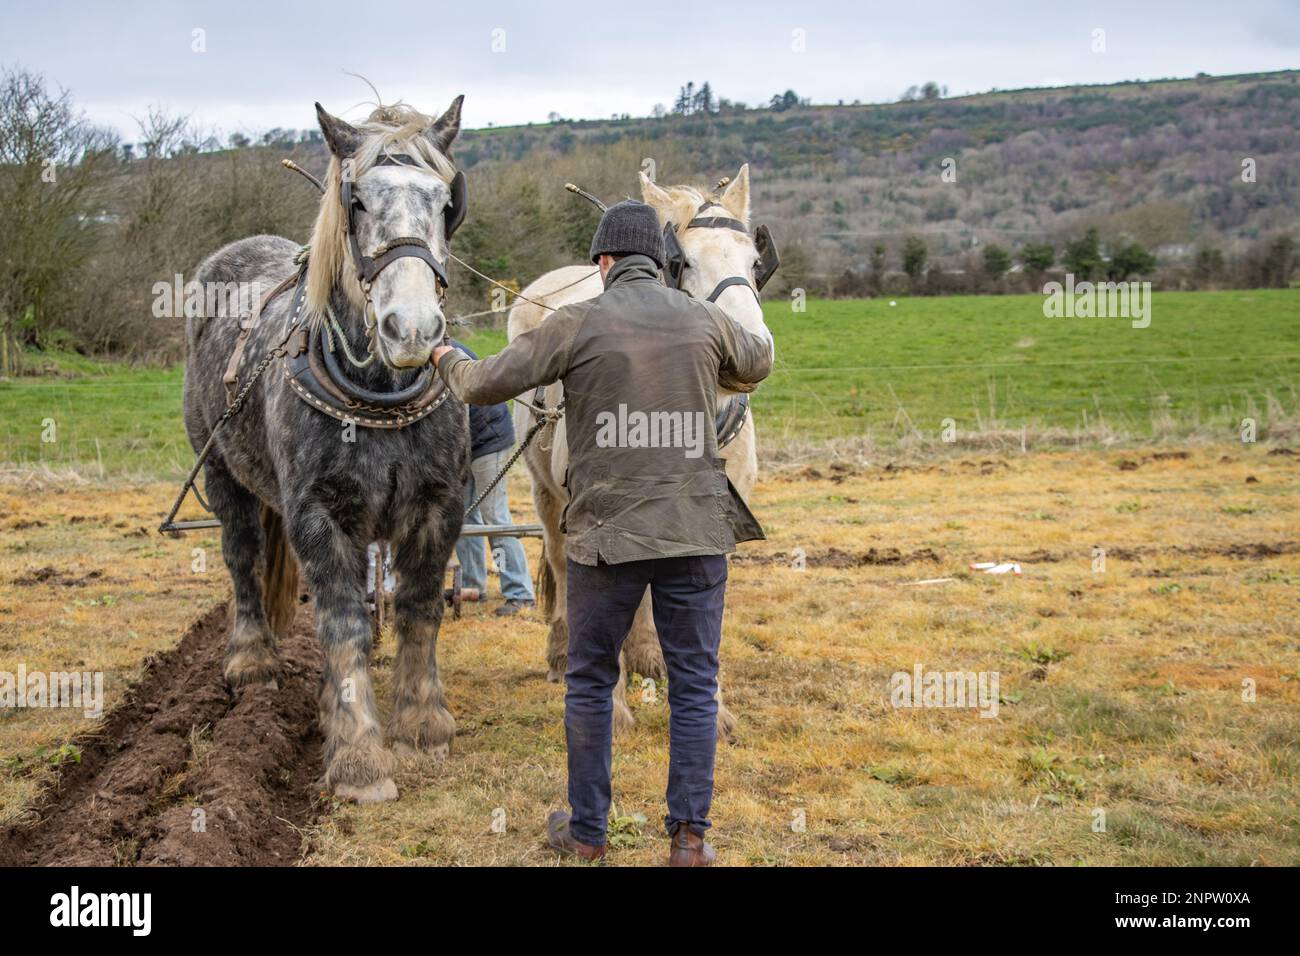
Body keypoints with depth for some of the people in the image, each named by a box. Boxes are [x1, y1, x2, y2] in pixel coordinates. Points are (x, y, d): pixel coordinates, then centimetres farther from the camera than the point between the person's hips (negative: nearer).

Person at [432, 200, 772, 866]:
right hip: (697, 532, 2)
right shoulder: (705, 320, 4)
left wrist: (448, 359, 21)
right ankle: (689, 837, 9)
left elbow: (485, 385, 0)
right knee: (694, 686, 8)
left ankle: (586, 831, 22)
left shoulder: (578, 323, -6)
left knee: (590, 682, 13)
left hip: (606, 532, -2)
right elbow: (758, 363, 26)